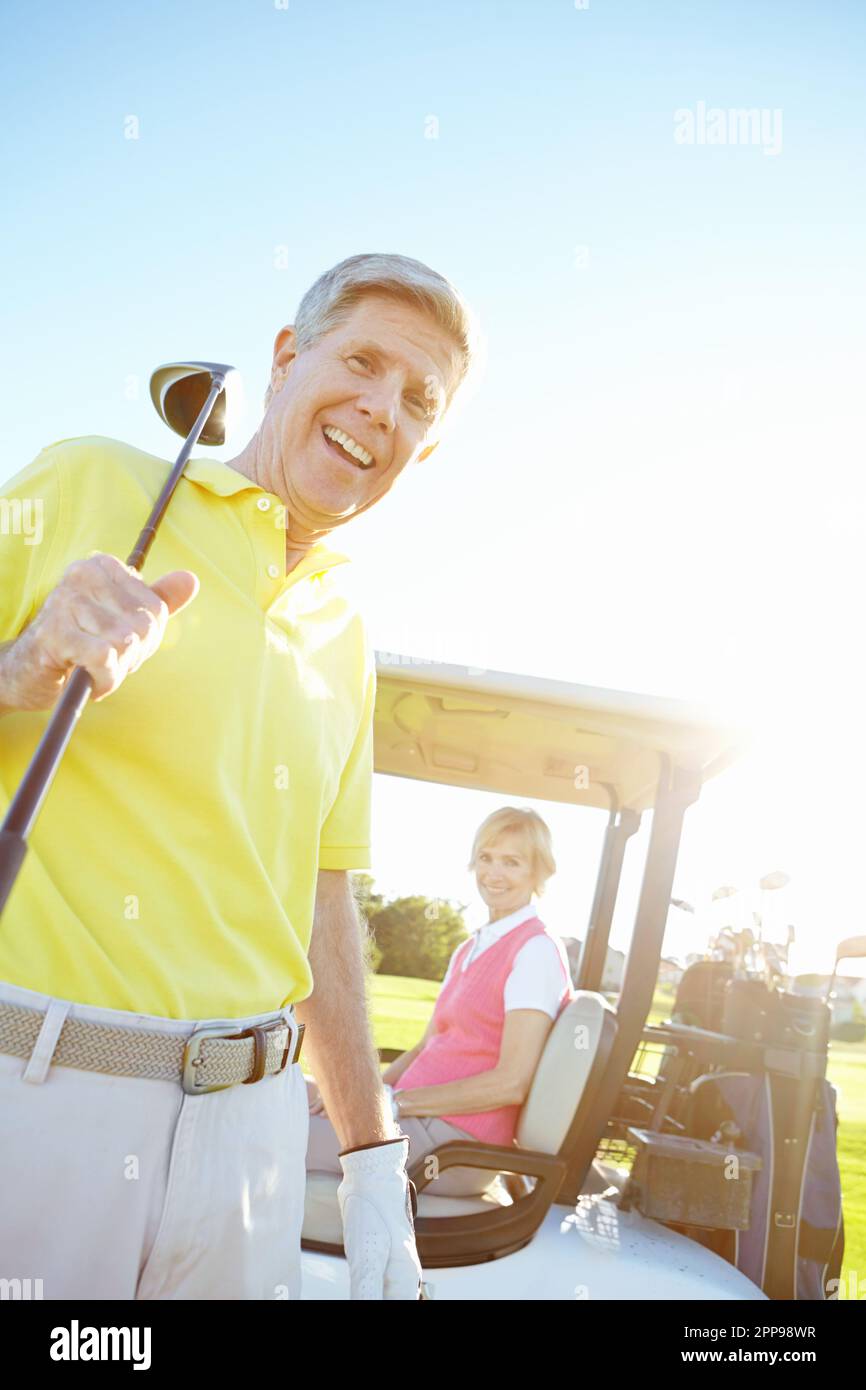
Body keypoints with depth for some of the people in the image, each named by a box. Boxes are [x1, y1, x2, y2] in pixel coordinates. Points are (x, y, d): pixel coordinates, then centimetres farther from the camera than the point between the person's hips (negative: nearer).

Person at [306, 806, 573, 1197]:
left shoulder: (536, 950, -11)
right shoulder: (469, 949, 17)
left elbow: (511, 1083, -17)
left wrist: (394, 1102, -15)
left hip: (456, 1141, -9)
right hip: (419, 1117, 9)